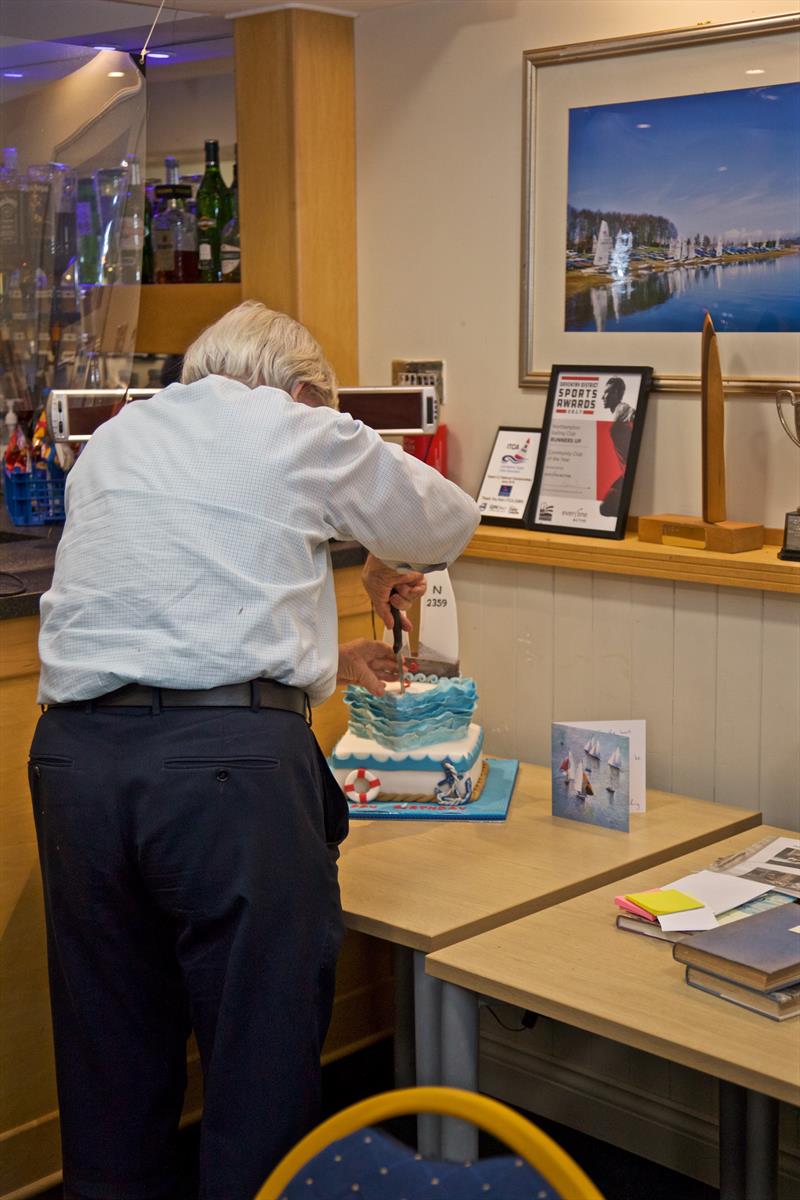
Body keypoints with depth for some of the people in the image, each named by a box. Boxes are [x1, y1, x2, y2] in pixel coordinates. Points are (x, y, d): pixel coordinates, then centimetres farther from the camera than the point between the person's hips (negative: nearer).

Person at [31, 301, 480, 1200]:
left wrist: (323, 655, 38)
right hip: (232, 758, -5)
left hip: (76, 752, 6)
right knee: (263, 1049, 6)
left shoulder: (109, 443, 23)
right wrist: (386, 570, 42)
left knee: (109, 1050, 16)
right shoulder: (300, 433, 8)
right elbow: (449, 523, 20)